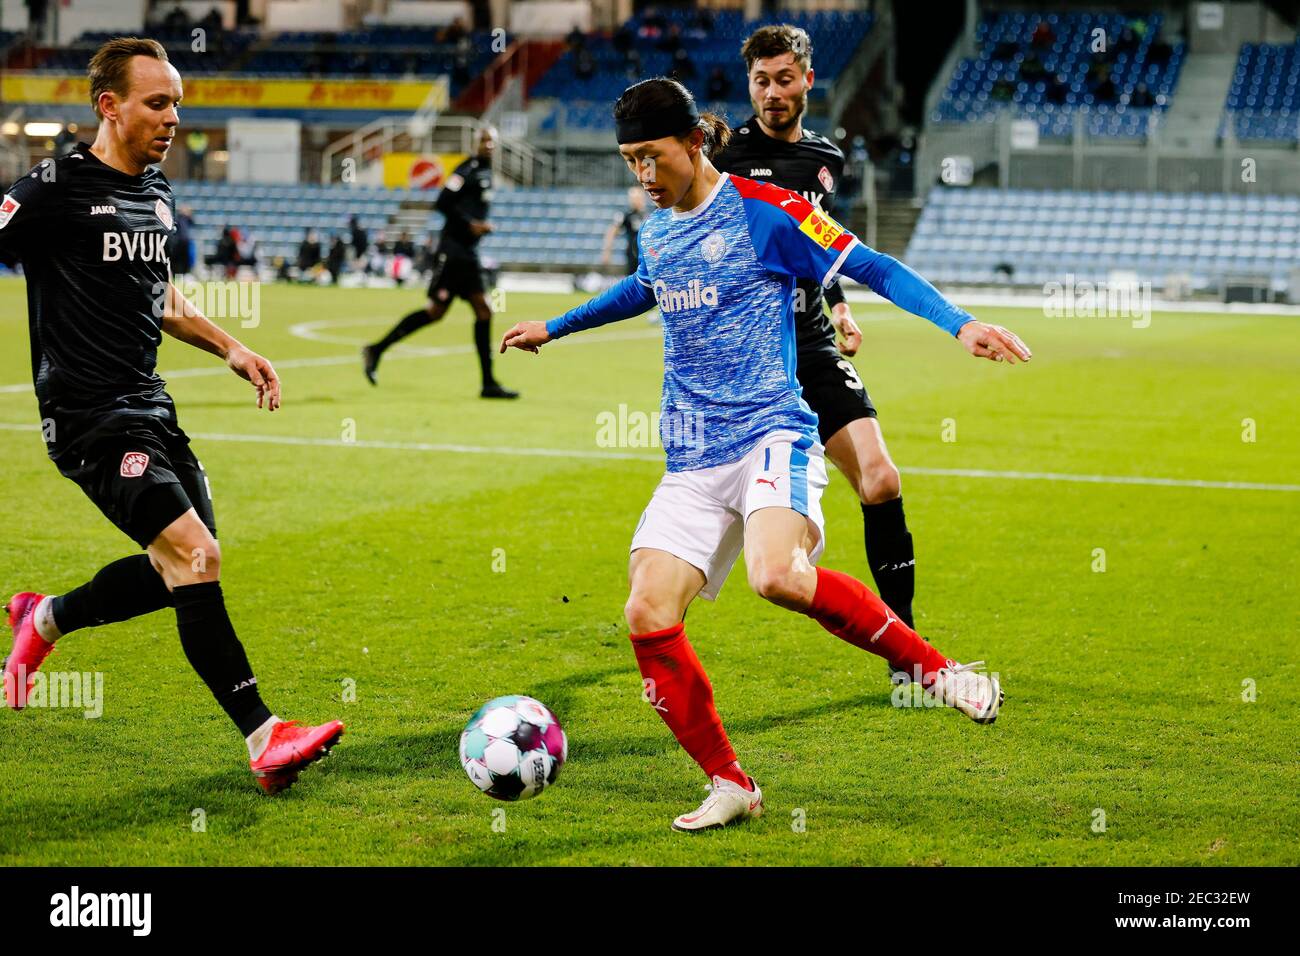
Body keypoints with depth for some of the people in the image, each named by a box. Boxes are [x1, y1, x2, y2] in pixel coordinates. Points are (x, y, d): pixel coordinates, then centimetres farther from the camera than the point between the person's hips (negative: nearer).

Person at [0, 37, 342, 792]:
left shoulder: (158, 192, 13)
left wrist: (228, 345, 17)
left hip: (149, 404, 9)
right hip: (90, 415, -9)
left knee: (183, 573, 11)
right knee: (196, 556, -19)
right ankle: (266, 741, -18)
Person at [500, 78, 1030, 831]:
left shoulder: (762, 210, -5)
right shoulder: (657, 232, 15)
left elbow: (874, 268, -4)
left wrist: (961, 323, -16)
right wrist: (554, 327, 48)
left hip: (771, 434, -6)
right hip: (693, 461, 6)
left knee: (778, 576, -35)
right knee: (648, 616, -11)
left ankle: (937, 670, -15)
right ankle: (731, 787, 4)